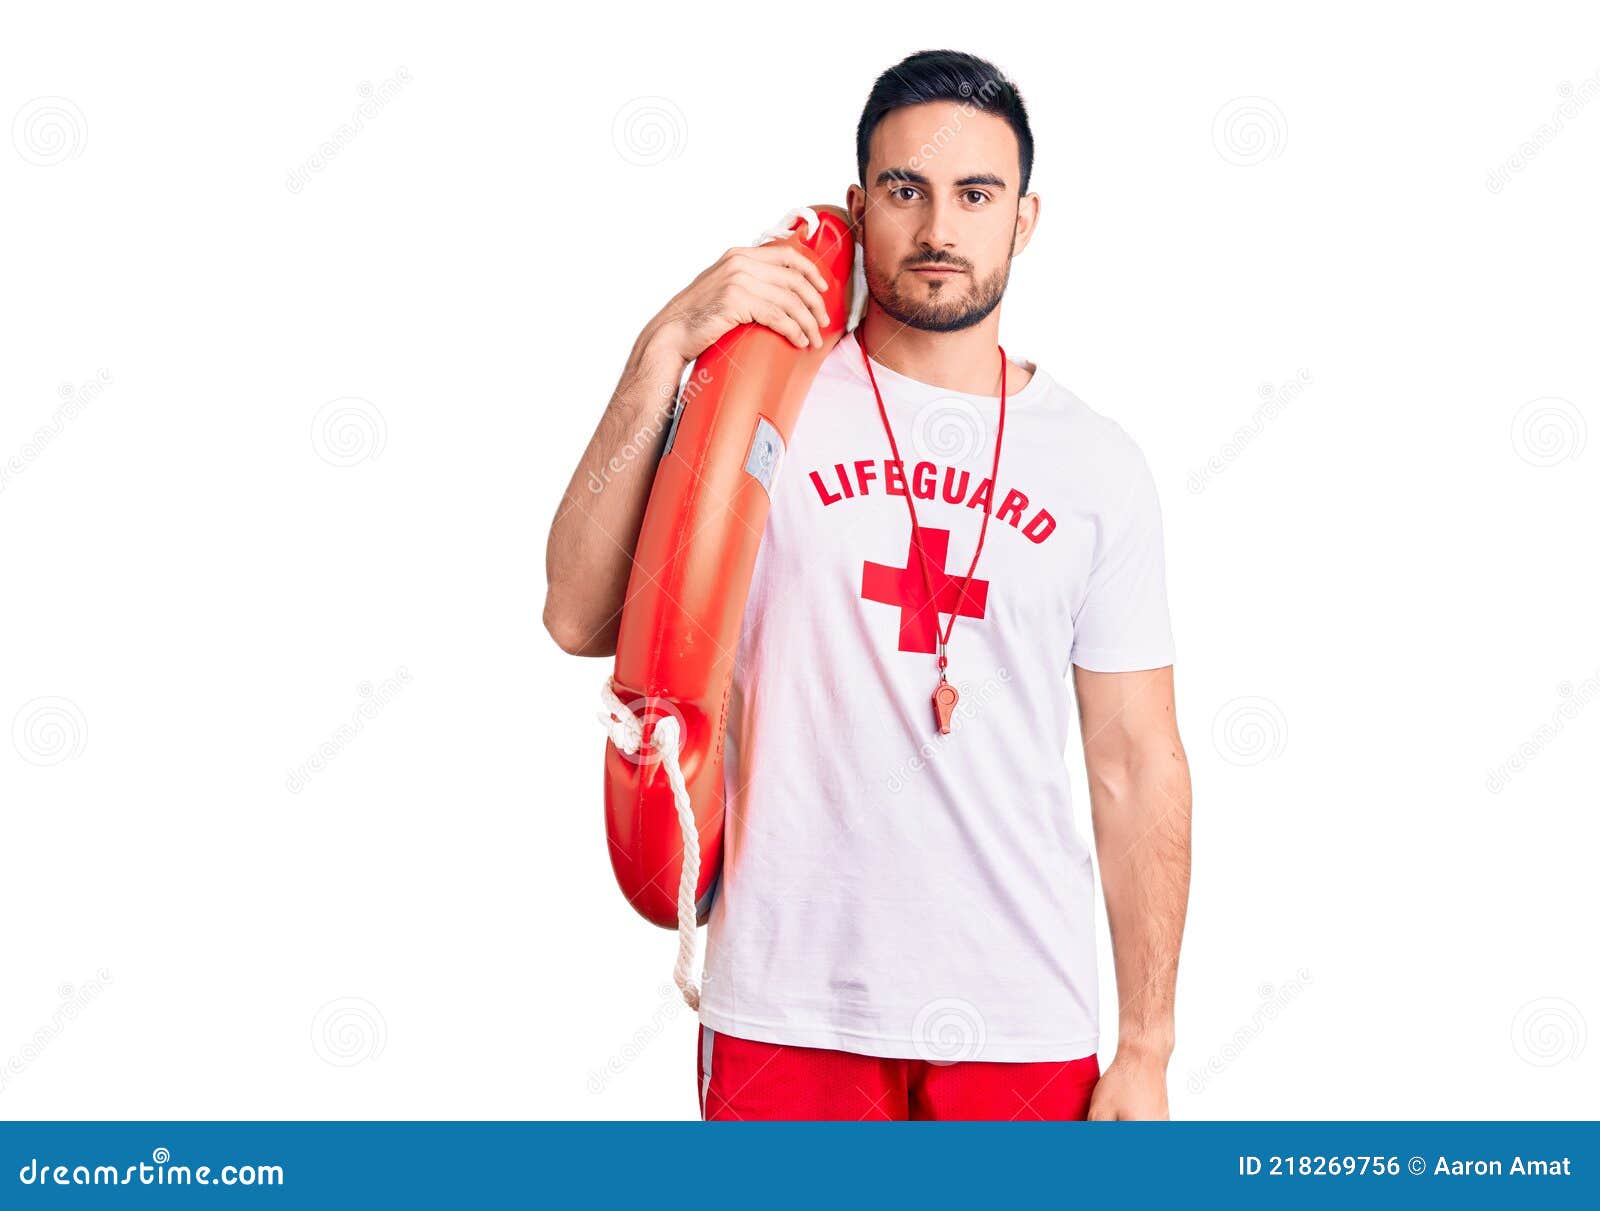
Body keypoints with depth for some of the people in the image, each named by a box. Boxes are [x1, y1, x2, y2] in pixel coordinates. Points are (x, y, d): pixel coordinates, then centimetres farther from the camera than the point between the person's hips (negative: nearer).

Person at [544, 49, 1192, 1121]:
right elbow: (582, 621, -10)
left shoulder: (1100, 466, 5)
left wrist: (1145, 1054, 2)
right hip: (788, 1007, -1)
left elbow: (1139, 767, 5)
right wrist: (666, 348, -14)